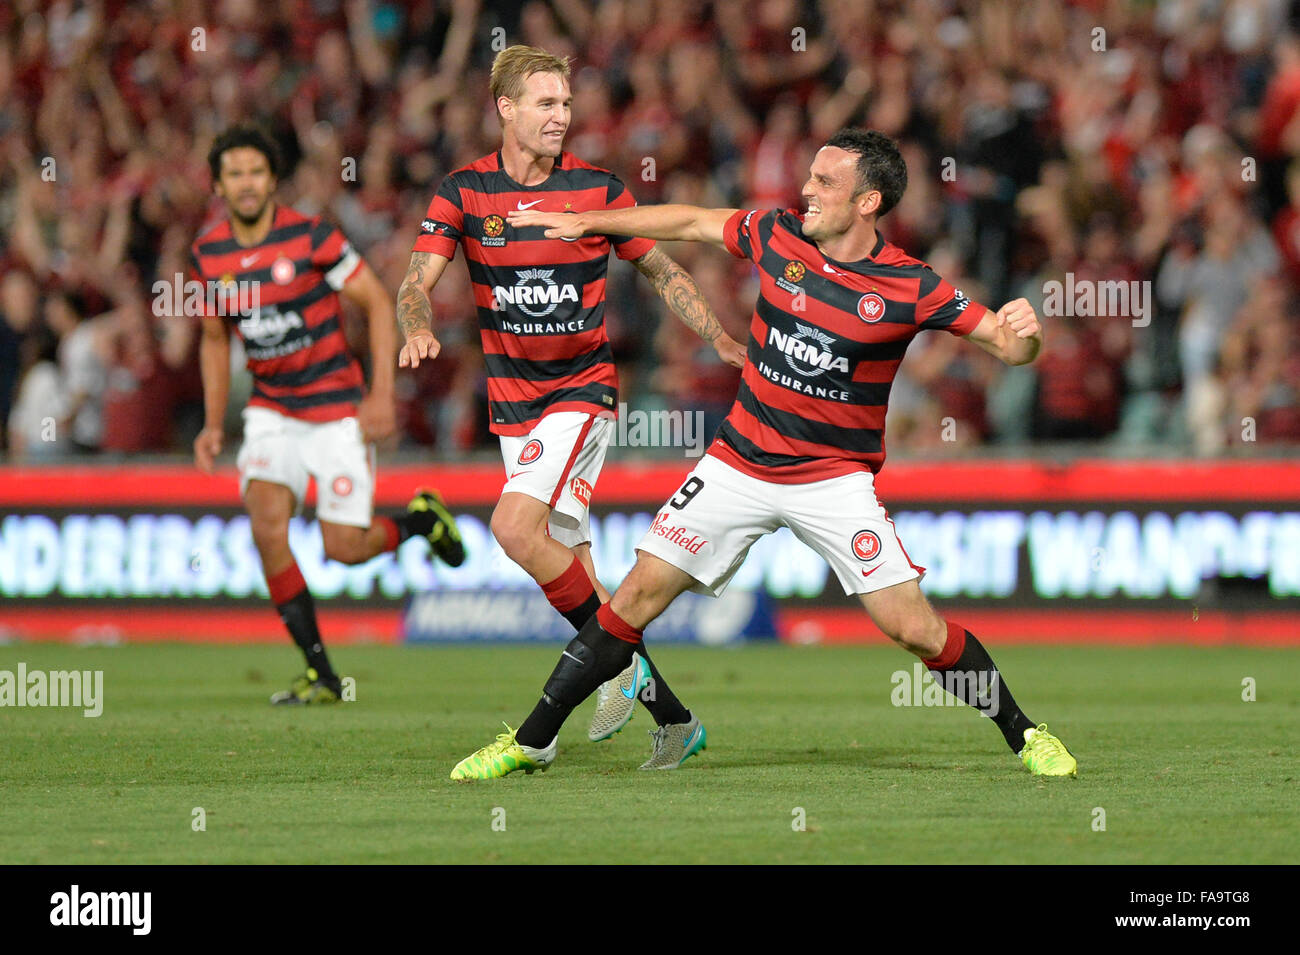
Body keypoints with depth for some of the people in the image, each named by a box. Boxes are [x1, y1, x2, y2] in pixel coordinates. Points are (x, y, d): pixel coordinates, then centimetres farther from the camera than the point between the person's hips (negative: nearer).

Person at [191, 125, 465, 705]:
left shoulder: (310, 237, -15)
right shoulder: (207, 253, -2)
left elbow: (378, 303, -9)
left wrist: (382, 394, -16)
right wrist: (213, 423, 6)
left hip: (338, 408, -4)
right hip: (272, 411, 4)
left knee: (344, 547, -7)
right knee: (267, 520, -19)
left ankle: (418, 519, 29)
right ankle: (320, 675, -9)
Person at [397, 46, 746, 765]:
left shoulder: (598, 189, -5)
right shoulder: (463, 191, -2)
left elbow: (662, 271, 6)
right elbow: (417, 283, -8)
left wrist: (722, 341, -5)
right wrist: (418, 328, -31)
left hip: (583, 389, -4)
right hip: (513, 401, 4)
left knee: (515, 526, -24)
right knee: (571, 568, 5)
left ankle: (620, 660, -9)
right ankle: (669, 714, 15)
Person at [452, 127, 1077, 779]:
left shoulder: (910, 287, -12)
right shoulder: (779, 236, -3)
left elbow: (1007, 346, -9)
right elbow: (693, 222, 13)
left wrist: (1022, 331, -32)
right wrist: (585, 222, 18)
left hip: (835, 476, -3)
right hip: (740, 464, 3)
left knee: (913, 626, -12)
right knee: (638, 597, -3)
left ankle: (1023, 734, 9)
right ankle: (532, 742, 8)